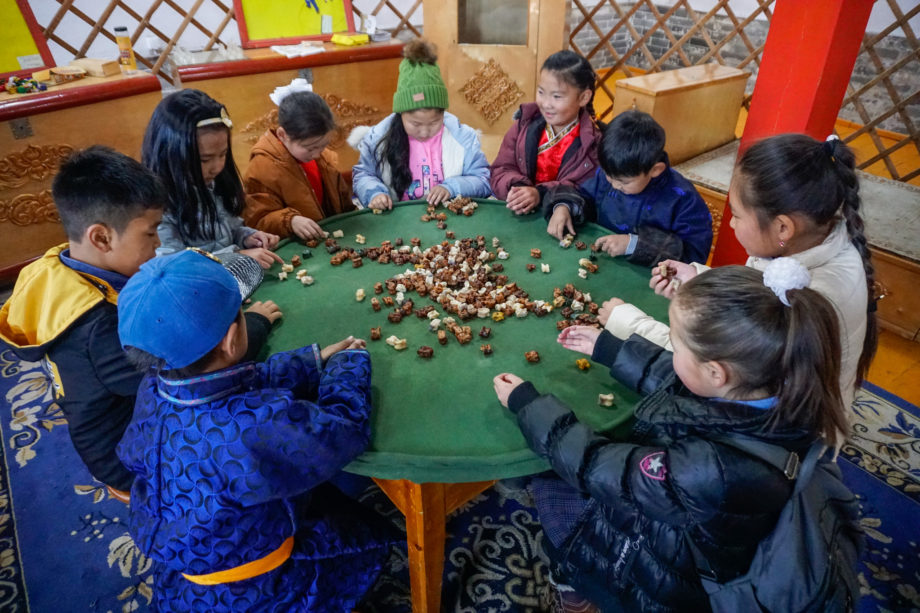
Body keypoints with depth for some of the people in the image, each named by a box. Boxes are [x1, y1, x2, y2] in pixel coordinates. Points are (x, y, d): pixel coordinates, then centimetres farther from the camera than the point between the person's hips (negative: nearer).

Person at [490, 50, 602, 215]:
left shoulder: (596, 141, -5)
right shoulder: (523, 126, 7)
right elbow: (501, 171, 5)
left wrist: (541, 194, -24)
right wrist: (516, 187, -17)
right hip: (517, 216, 4)